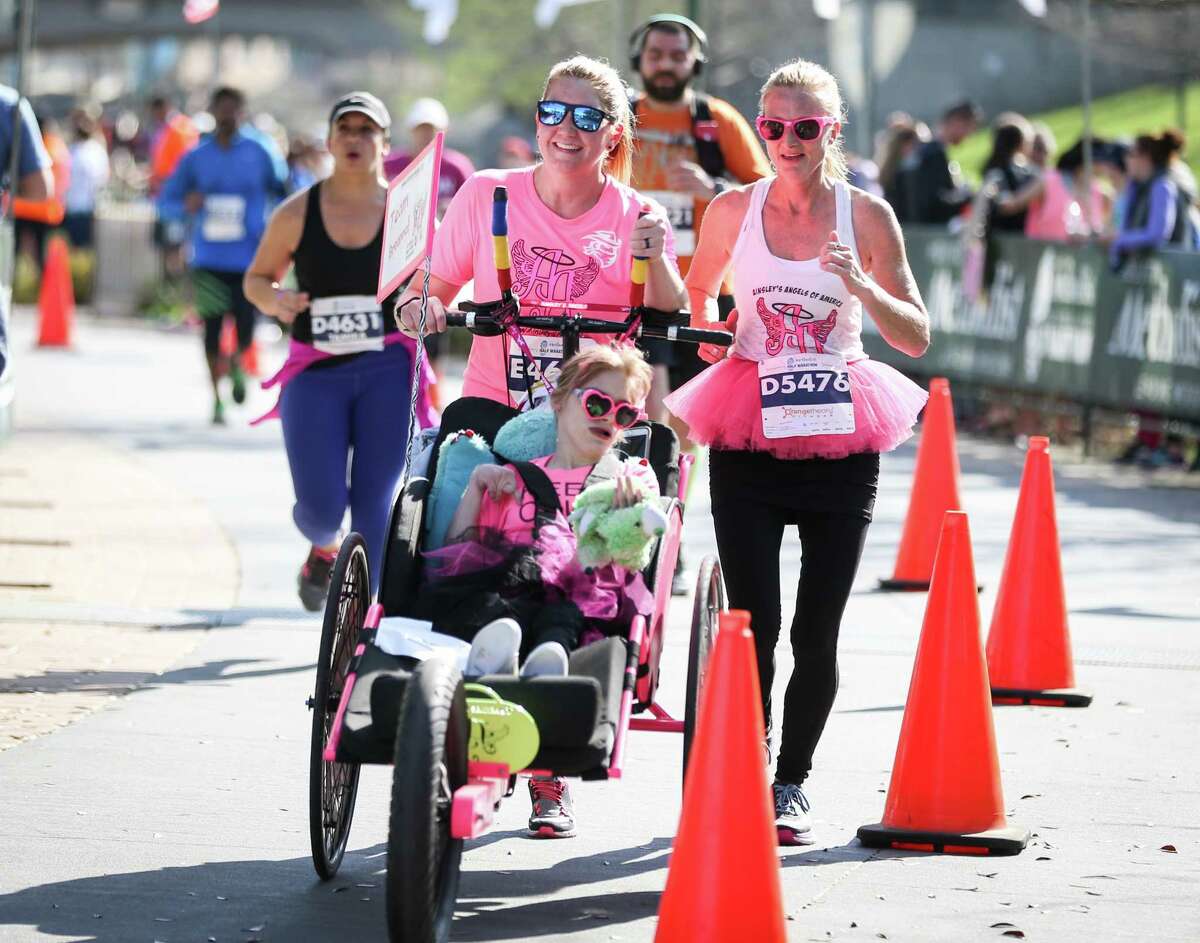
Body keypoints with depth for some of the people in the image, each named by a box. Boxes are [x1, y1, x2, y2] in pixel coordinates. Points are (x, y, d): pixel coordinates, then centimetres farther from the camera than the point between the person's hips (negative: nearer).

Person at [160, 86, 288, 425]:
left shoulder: (259, 153, 2)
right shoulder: (196, 157, 4)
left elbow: (282, 193, 11)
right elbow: (166, 202, 7)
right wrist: (186, 204, -16)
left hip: (249, 258, -1)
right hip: (209, 258, 1)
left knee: (246, 330, -9)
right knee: (212, 330, 0)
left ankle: (236, 364, 27)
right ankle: (217, 399, 17)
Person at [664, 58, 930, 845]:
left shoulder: (866, 215, -1)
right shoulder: (734, 211, 1)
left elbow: (917, 338, -2)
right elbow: (697, 295, 20)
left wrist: (861, 286, -18)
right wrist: (703, 332, 0)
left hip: (840, 440, 0)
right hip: (749, 440, 0)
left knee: (817, 633, 3)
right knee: (755, 626, -8)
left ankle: (793, 782, 20)